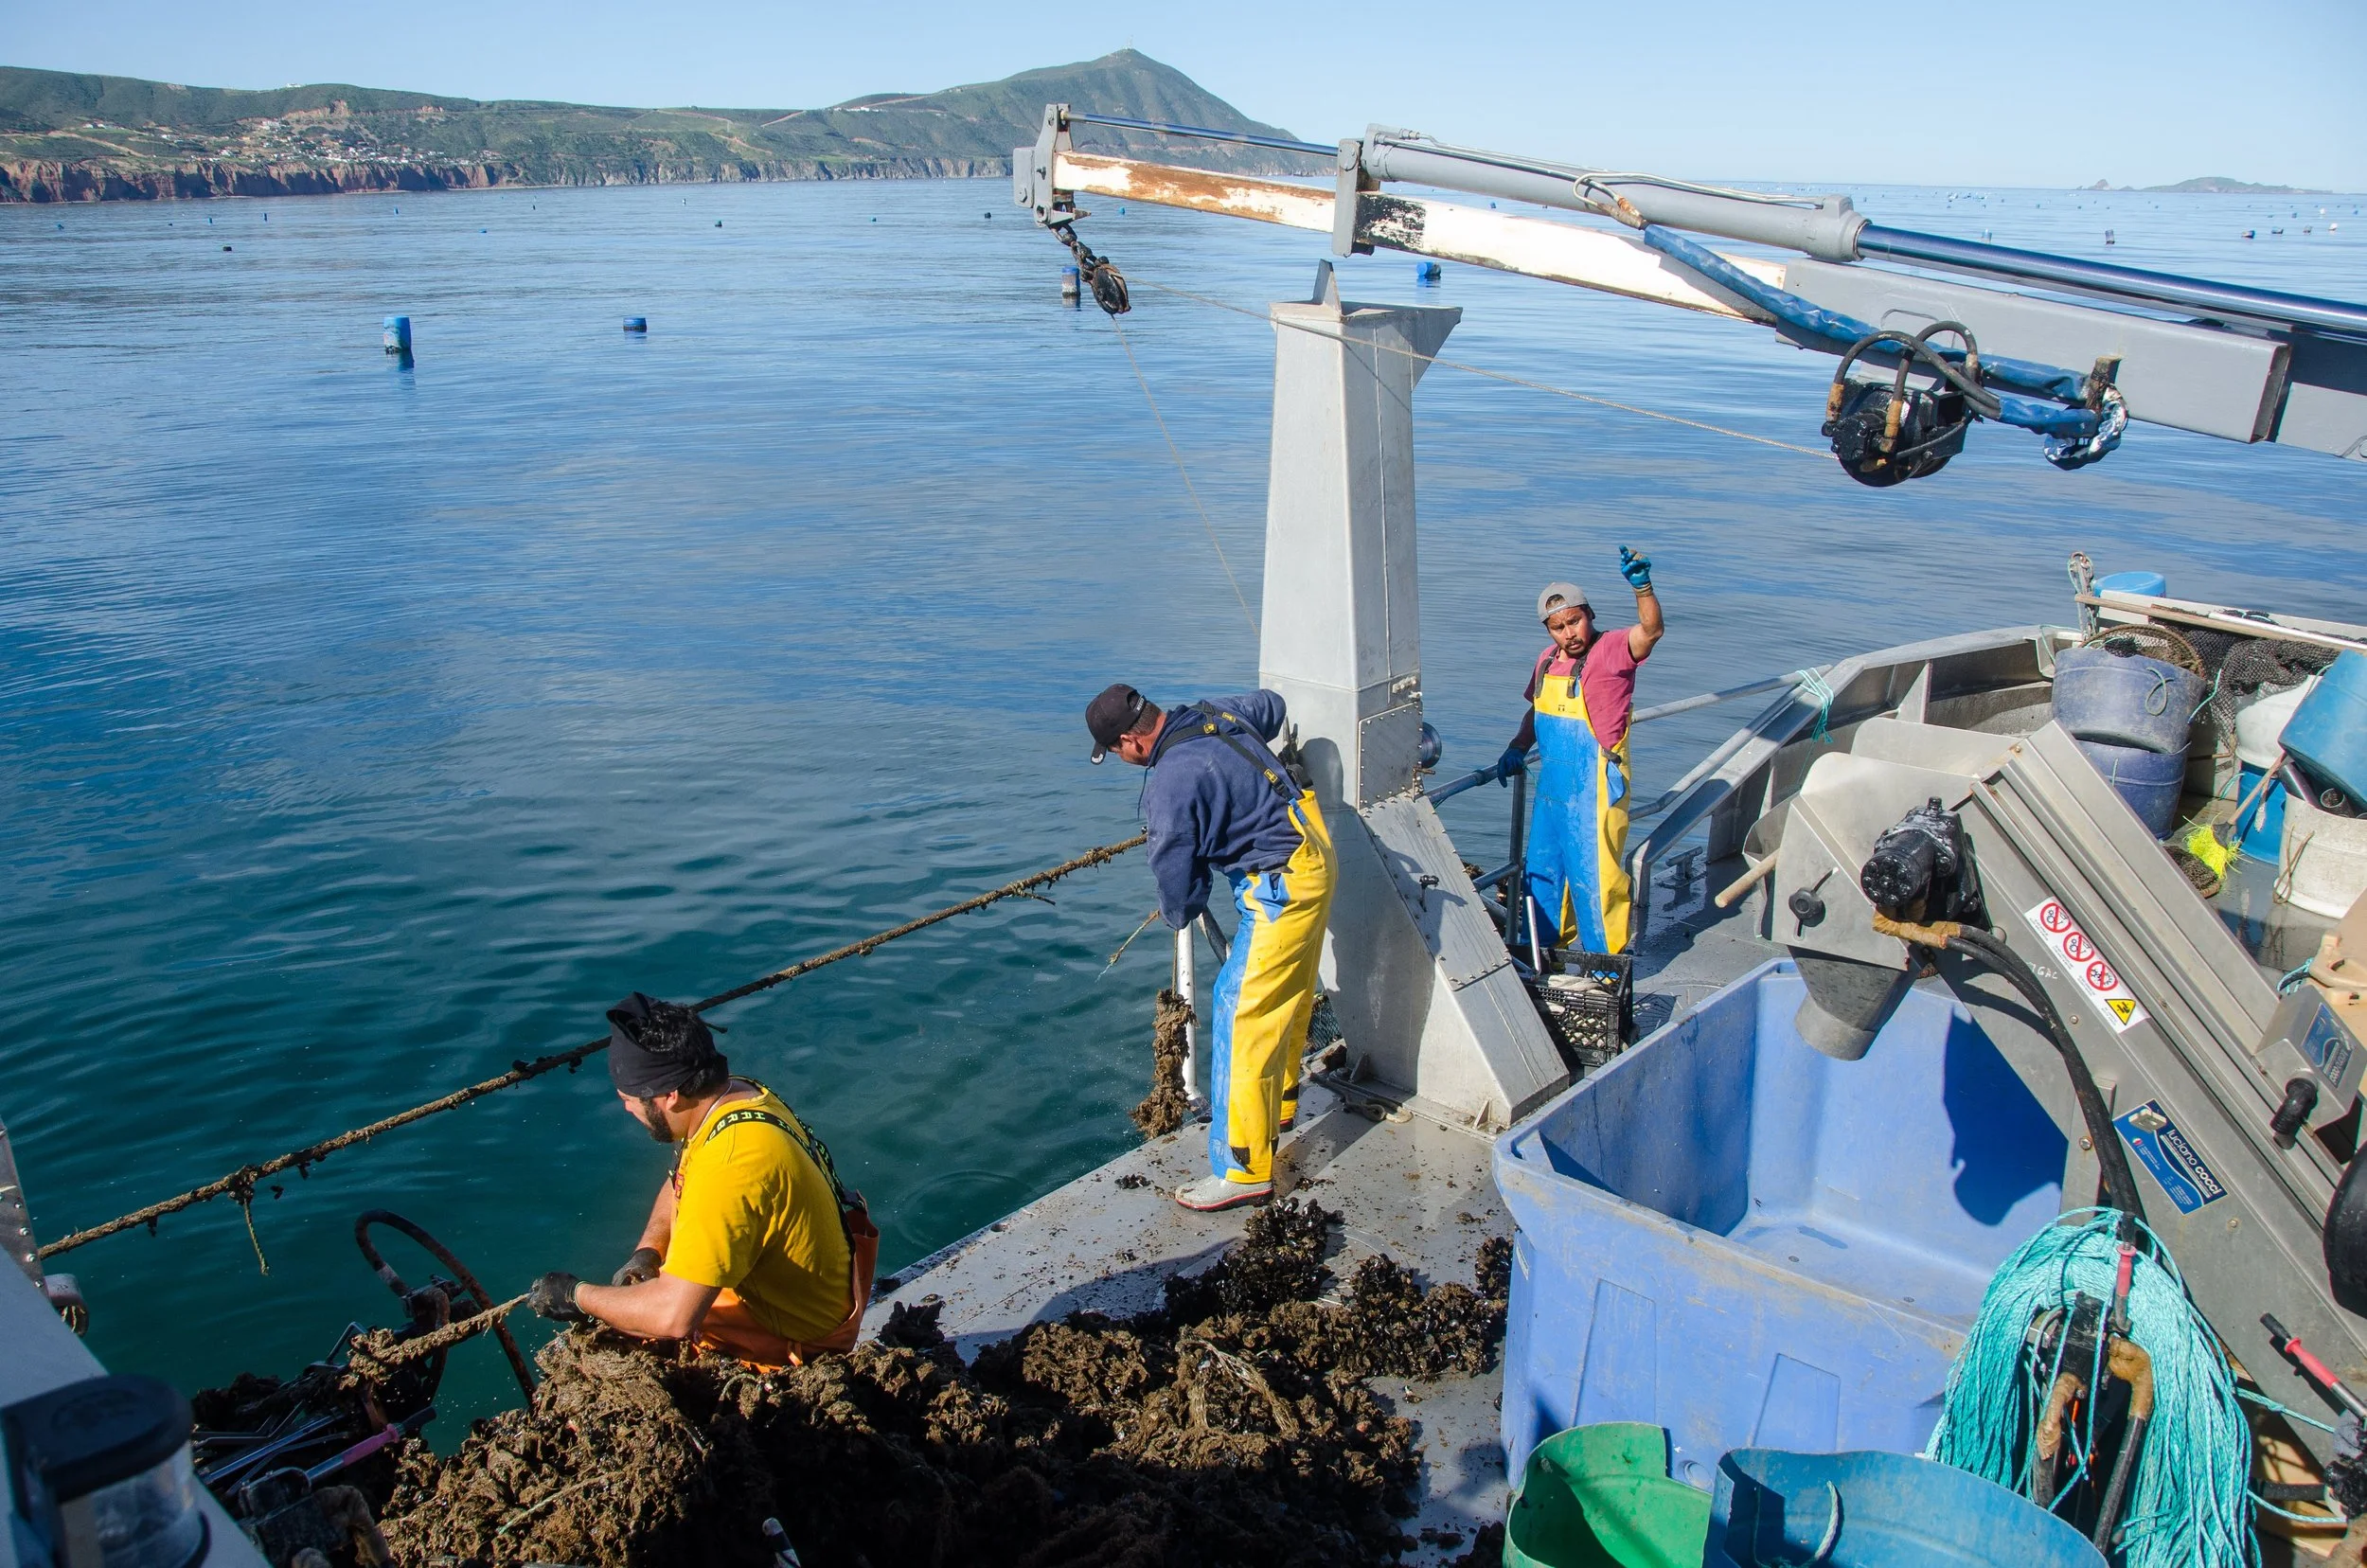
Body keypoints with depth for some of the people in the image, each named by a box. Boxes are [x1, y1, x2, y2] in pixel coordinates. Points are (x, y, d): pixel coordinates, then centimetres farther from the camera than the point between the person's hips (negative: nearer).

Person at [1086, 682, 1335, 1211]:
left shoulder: (1169, 785, -22)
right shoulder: (1214, 713, 2)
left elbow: (1177, 883, -13)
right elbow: (1272, 706, 25)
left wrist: (1179, 914, 10)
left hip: (1280, 887, -10)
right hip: (1316, 850, 10)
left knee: (1240, 1013, -6)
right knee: (1290, 997, 24)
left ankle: (1244, 1170, -1)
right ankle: (1279, 1106, 44)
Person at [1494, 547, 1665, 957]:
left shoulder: (1611, 652, -13)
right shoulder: (1548, 661, 8)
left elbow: (1651, 630, -33)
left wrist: (1642, 585, -48)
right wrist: (1517, 749, 8)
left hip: (1594, 792, -7)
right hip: (1551, 786, 7)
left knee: (1593, 876, 1)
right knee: (1542, 869, 18)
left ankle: (1606, 958, 17)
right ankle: (1542, 945, 35)